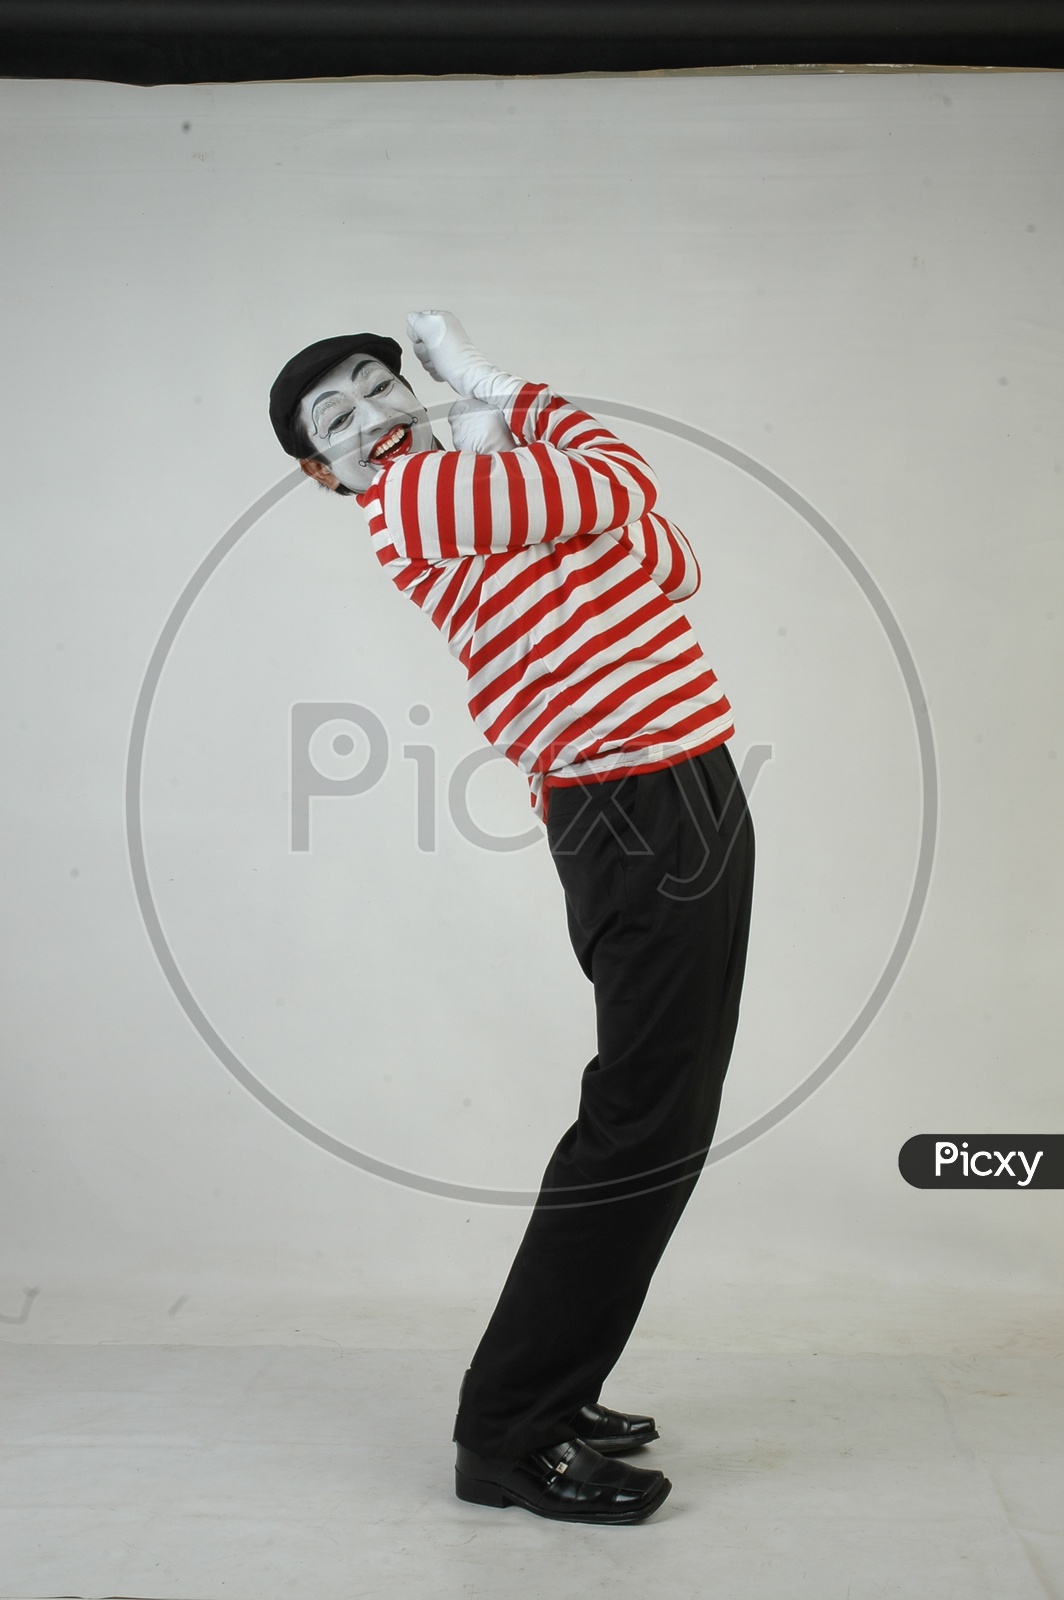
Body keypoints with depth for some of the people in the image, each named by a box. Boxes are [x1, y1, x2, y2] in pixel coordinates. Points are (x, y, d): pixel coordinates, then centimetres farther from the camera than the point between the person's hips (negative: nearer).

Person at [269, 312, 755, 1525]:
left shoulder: (487, 491, 20)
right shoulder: (412, 500, -8)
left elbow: (670, 569, 16)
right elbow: (625, 484, -8)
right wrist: (501, 396, 7)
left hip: (677, 811, 10)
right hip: (652, 819, -10)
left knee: (655, 1120, 14)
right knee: (643, 1128, -10)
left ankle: (546, 1389, 23)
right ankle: (508, 1436, -1)